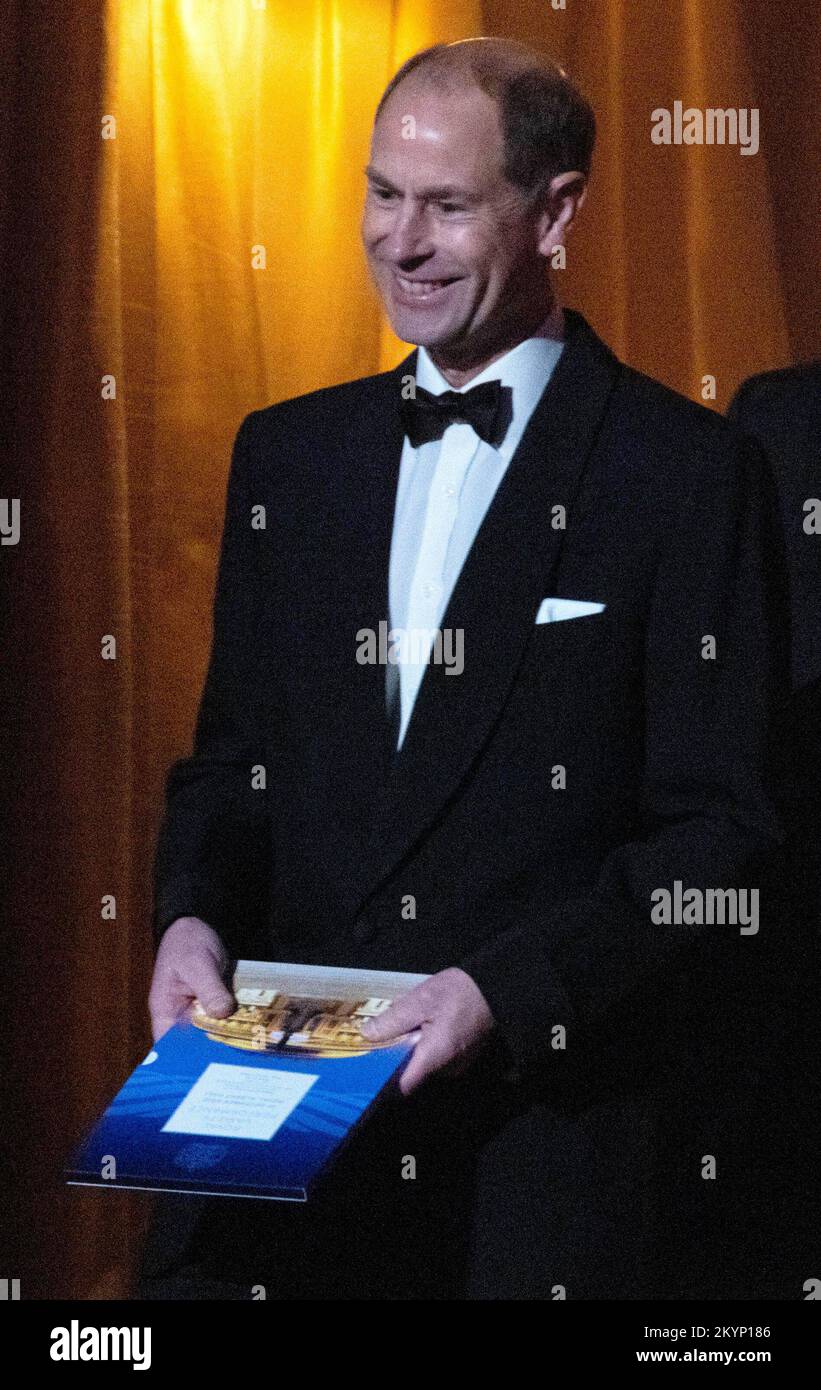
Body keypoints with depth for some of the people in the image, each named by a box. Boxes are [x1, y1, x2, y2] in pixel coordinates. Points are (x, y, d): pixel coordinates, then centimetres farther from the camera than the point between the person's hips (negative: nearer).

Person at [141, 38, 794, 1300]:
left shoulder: (690, 473, -3)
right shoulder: (286, 454, 14)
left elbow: (719, 832, -6)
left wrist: (508, 990, -16)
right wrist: (194, 914, -1)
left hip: (559, 1114, -4)